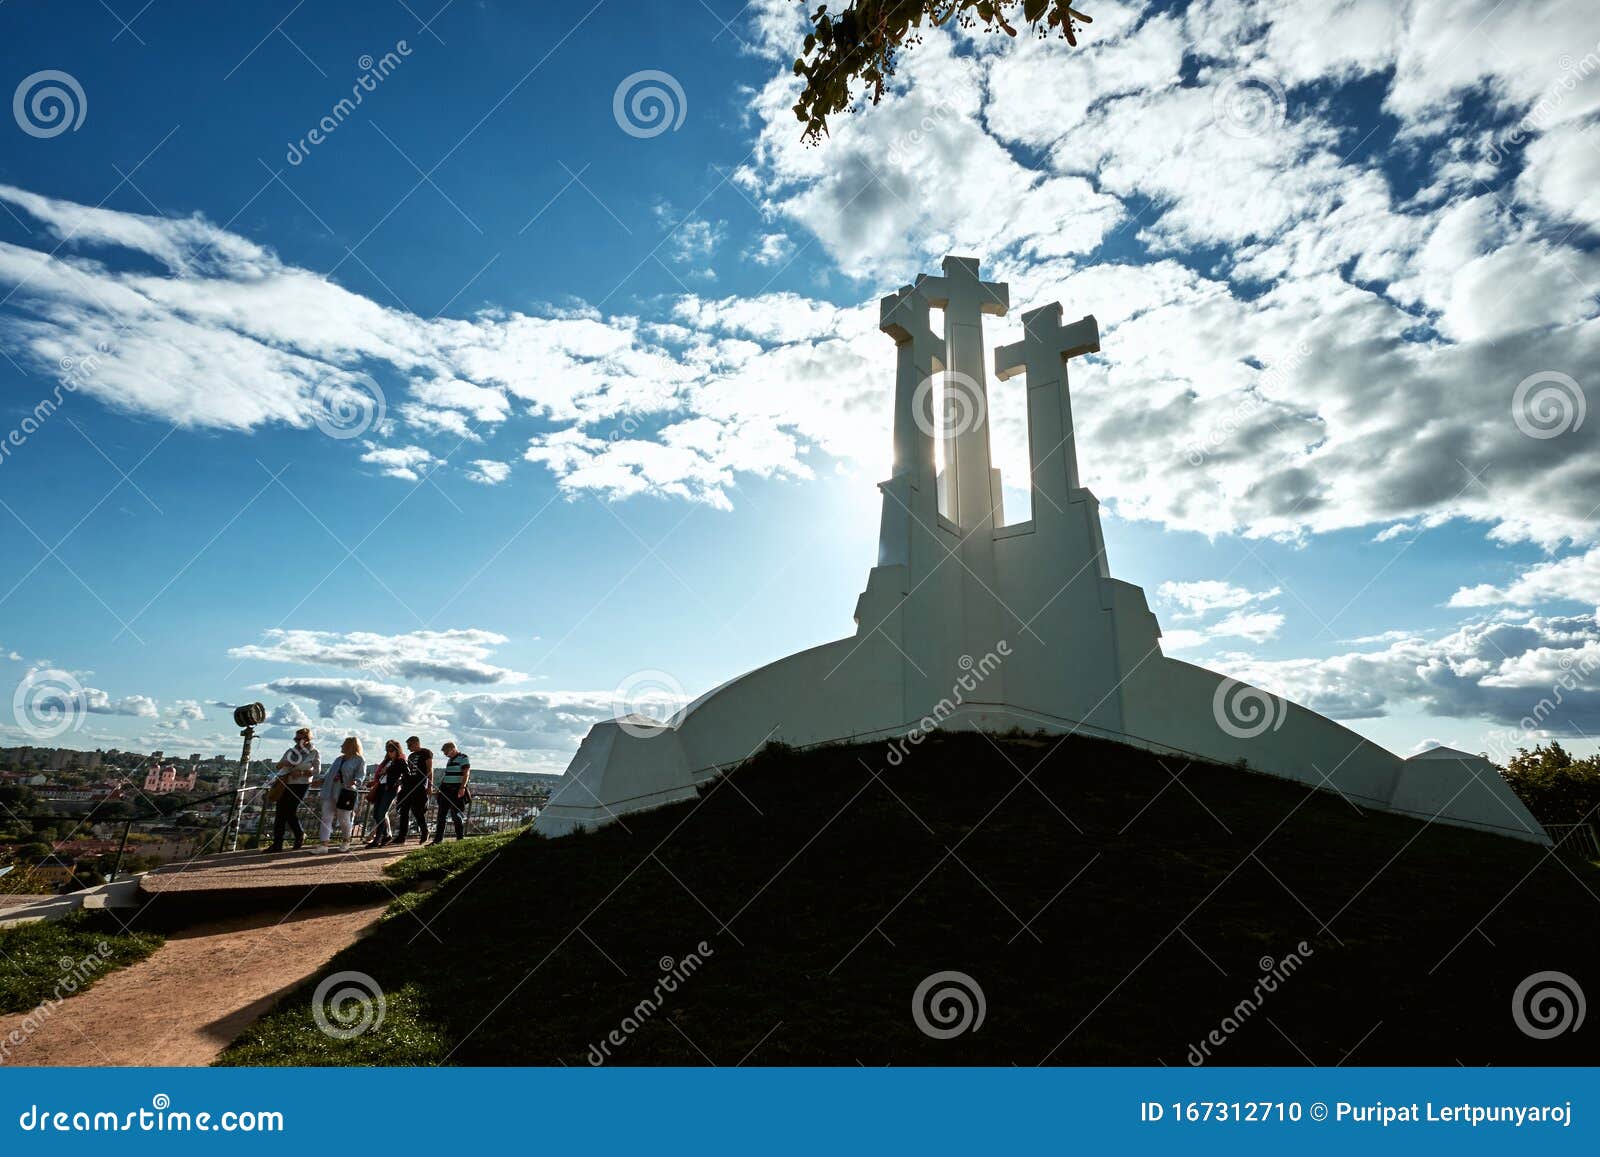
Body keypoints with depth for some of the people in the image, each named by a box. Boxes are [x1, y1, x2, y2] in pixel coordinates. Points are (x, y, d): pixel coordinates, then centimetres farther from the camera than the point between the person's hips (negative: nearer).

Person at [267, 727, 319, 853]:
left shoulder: (314, 753, 1)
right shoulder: (291, 751, 14)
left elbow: (317, 770, -6)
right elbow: (278, 766, 15)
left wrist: (302, 773, -21)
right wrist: (283, 763, -8)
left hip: (300, 785, -5)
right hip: (285, 785, 5)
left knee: (290, 812, -7)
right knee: (280, 813, 1)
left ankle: (300, 835, 17)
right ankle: (277, 844, 7)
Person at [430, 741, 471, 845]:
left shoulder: (463, 757, -8)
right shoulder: (450, 760, 19)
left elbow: (466, 773, -16)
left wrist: (462, 787, -24)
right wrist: (440, 787, 23)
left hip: (456, 791, -9)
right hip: (446, 790, 9)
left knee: (456, 815, -5)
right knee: (442, 815, 7)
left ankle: (461, 838, 3)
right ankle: (438, 839, 11)